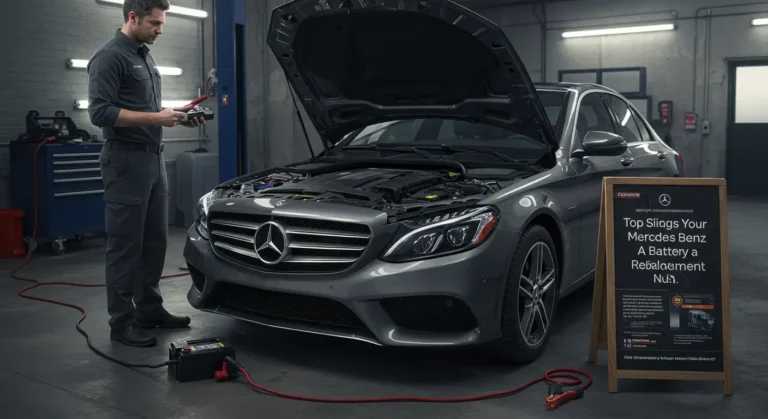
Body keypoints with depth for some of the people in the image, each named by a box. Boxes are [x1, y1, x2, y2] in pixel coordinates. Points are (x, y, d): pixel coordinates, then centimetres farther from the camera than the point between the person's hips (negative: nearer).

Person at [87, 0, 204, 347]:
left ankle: (150, 309, 25)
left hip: (153, 159, 9)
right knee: (125, 244, -3)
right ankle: (122, 322, 6)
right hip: (125, 162, -9)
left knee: (155, 240, 13)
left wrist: (176, 116, 9)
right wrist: (155, 118, -21)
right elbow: (100, 112, -21)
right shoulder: (110, 57, -12)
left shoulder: (145, 56, 17)